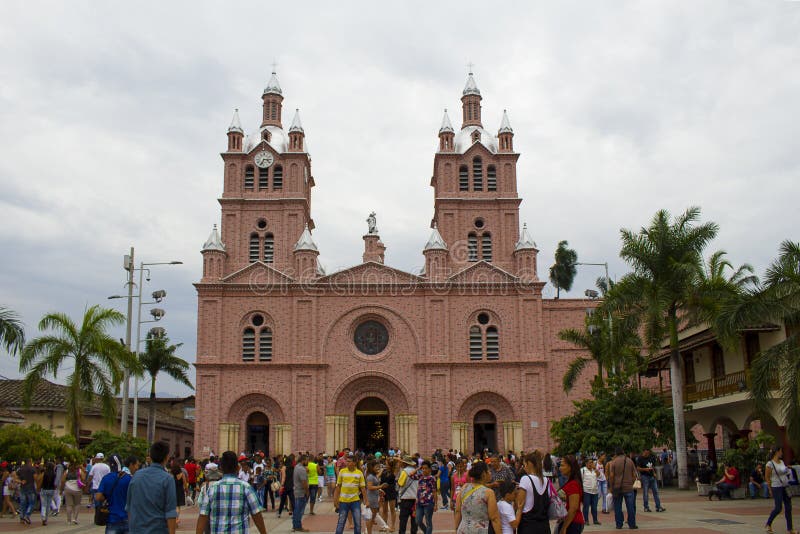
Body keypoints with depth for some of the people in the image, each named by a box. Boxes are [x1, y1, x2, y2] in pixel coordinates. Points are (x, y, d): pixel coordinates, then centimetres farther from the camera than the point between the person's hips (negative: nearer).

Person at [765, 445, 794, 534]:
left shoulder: (782, 462, 11)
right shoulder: (770, 464, -11)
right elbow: (767, 477, -8)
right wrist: (770, 489, -8)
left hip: (785, 487, 7)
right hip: (777, 487, -7)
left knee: (788, 507, 5)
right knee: (778, 508, -8)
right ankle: (768, 524, 12)